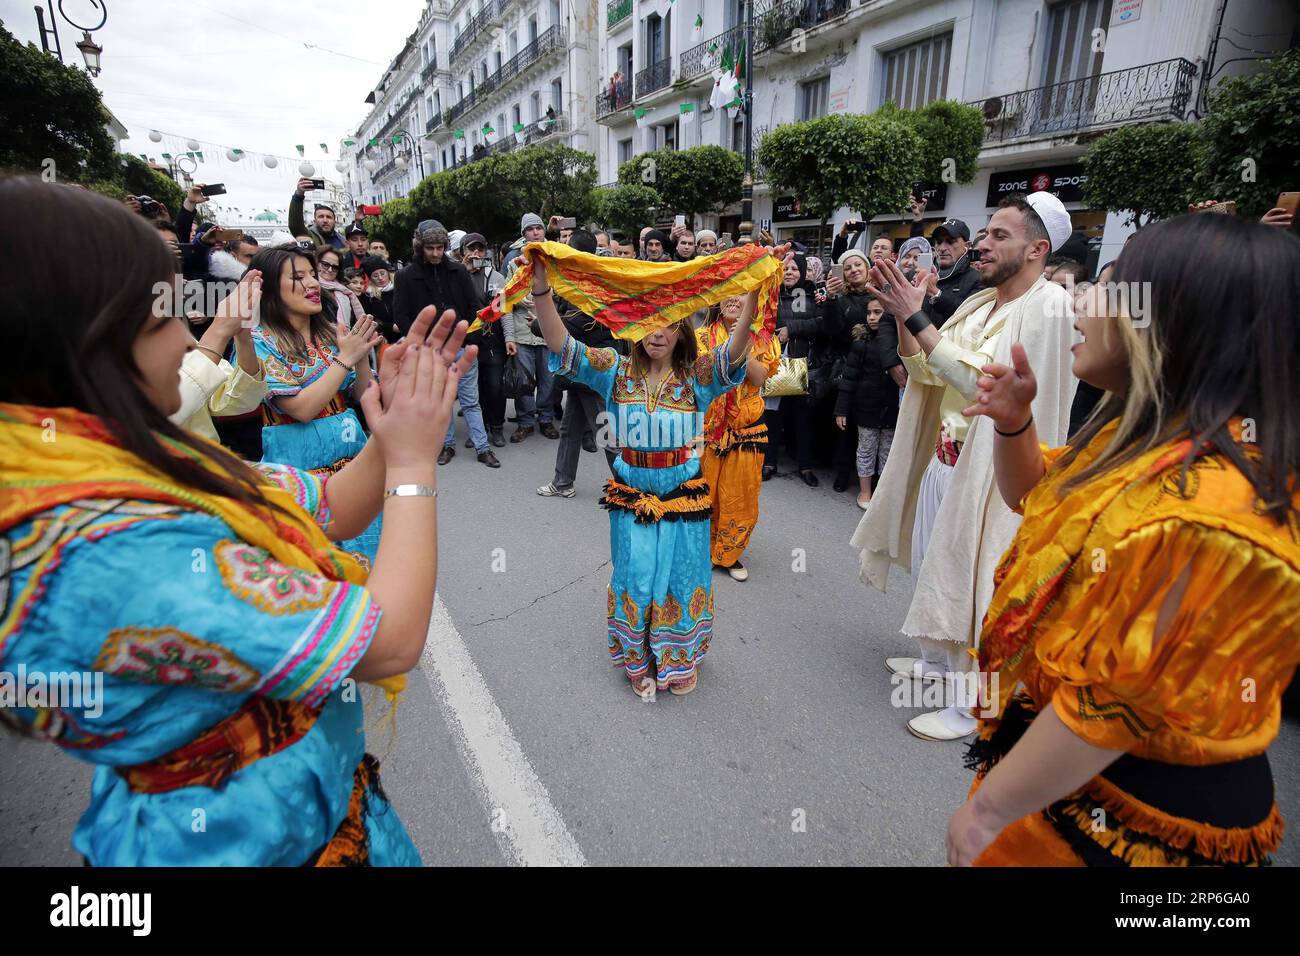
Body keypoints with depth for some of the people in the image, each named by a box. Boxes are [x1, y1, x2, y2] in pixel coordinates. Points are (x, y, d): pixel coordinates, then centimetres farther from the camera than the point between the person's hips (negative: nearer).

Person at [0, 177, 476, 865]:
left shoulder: (135, 464, -8)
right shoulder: (108, 554, -34)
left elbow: (331, 510, 1)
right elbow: (392, 642, -31)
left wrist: (404, 414, -14)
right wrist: (412, 462, -21)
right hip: (263, 837, -7)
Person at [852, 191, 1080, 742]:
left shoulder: (1049, 306, -15)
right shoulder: (979, 304, 10)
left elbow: (983, 381, -25)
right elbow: (923, 371, 8)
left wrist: (916, 318, -23)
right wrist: (904, 314, -6)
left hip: (989, 467, -8)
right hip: (945, 457, 8)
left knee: (968, 580, 0)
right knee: (933, 567, 19)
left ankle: (969, 704, 17)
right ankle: (938, 660, 40)